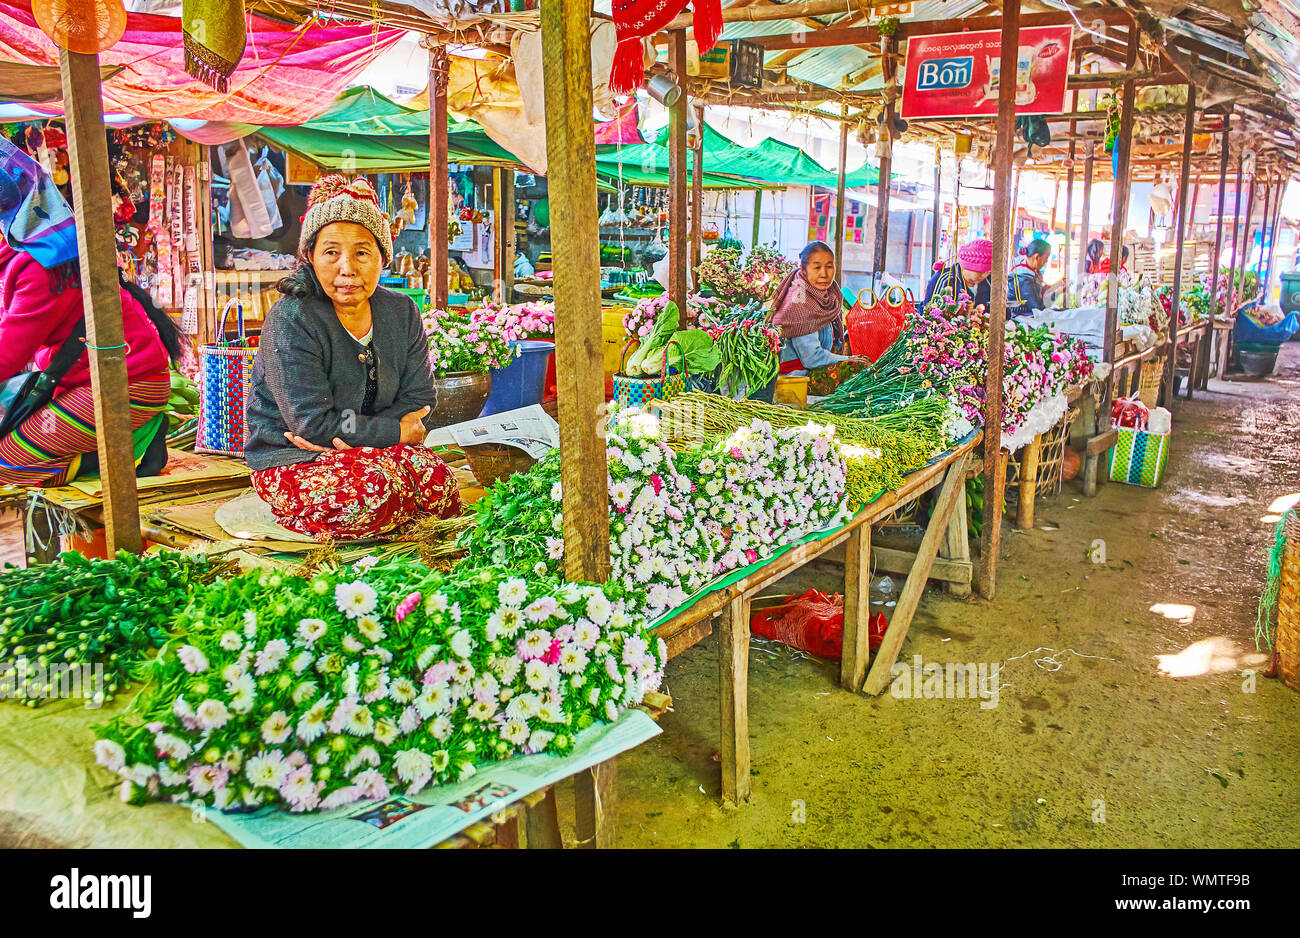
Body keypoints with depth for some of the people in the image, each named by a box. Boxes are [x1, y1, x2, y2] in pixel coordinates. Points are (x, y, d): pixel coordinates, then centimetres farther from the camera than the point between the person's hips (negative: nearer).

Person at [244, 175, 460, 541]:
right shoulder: (291, 319, -16)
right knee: (380, 485, -33)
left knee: (434, 477, -26)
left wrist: (348, 437, -17)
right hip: (289, 460, -4)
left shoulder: (402, 312, 2)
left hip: (364, 452, 5)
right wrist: (396, 432, -15)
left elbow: (419, 400, 0)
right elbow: (313, 423, -20)